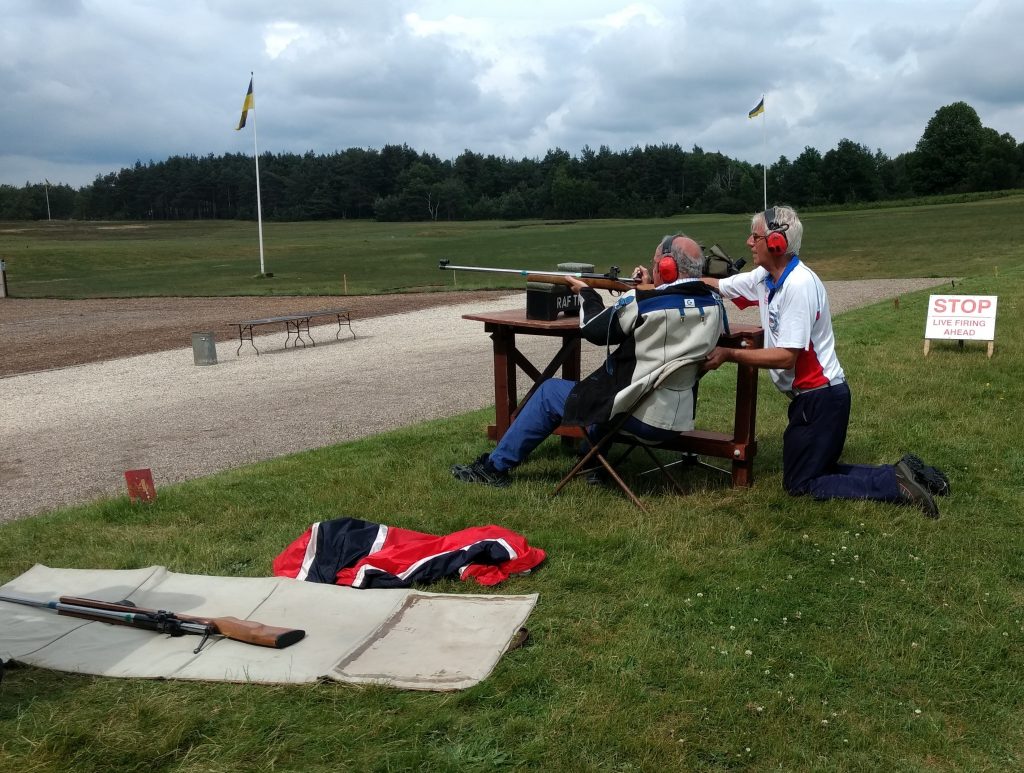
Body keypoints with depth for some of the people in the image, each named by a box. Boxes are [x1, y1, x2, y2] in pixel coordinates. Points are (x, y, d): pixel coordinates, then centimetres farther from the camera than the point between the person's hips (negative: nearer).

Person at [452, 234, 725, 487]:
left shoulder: (642, 303, -19)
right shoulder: (714, 303, 0)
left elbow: (594, 330, -5)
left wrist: (587, 294, 11)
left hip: (640, 415, -7)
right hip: (679, 418, 7)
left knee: (550, 392, 11)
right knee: (606, 378, 33)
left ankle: (495, 467, 21)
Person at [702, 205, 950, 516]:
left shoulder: (798, 284, -24)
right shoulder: (766, 277, 2)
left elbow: (786, 357, -26)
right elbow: (715, 286, 10)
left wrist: (729, 354, -21)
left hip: (821, 396, -9)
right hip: (813, 395, 9)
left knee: (800, 484, 1)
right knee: (816, 470, 20)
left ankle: (896, 484, -2)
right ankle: (900, 473, 14)